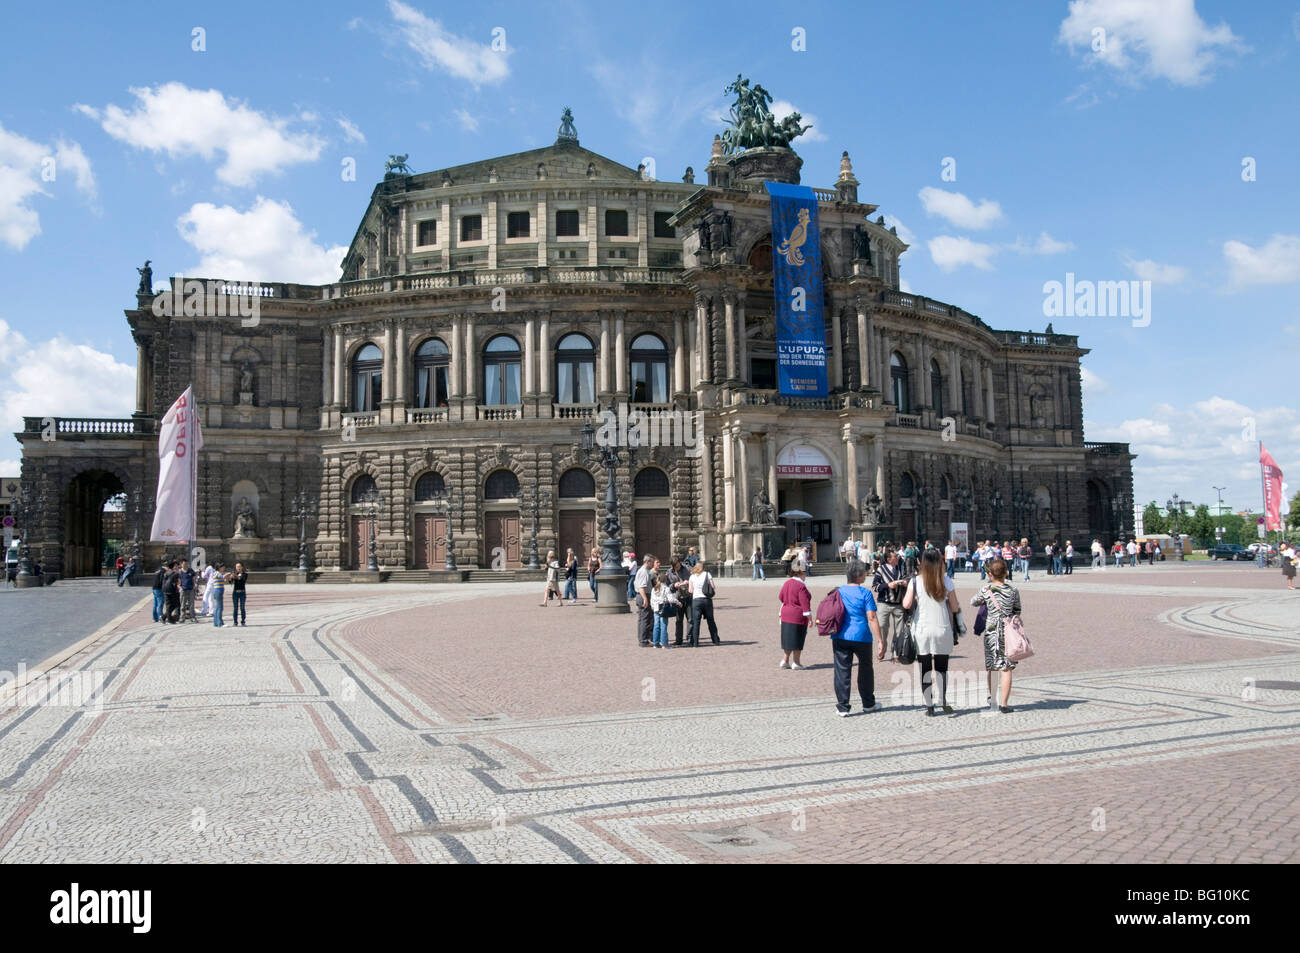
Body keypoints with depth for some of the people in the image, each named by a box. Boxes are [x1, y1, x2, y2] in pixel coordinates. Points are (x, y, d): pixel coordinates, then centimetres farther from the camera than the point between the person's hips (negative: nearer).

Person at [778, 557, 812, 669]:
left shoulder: (787, 583, 7)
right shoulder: (801, 586, -17)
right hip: (798, 617, -8)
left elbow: (781, 597, 16)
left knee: (787, 639, 16)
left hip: (785, 615, 8)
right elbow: (805, 603, -19)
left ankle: (785, 660, 20)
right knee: (797, 640, 3)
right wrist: (809, 617, -14)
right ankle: (795, 663, 8)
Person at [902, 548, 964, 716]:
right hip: (942, 629, 0)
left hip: (921, 630, 0)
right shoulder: (947, 581, -2)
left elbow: (906, 604, -11)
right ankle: (943, 701, 9)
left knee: (925, 669, 6)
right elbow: (955, 608, 0)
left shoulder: (915, 581, -4)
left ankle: (929, 705, 7)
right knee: (942, 667, 14)